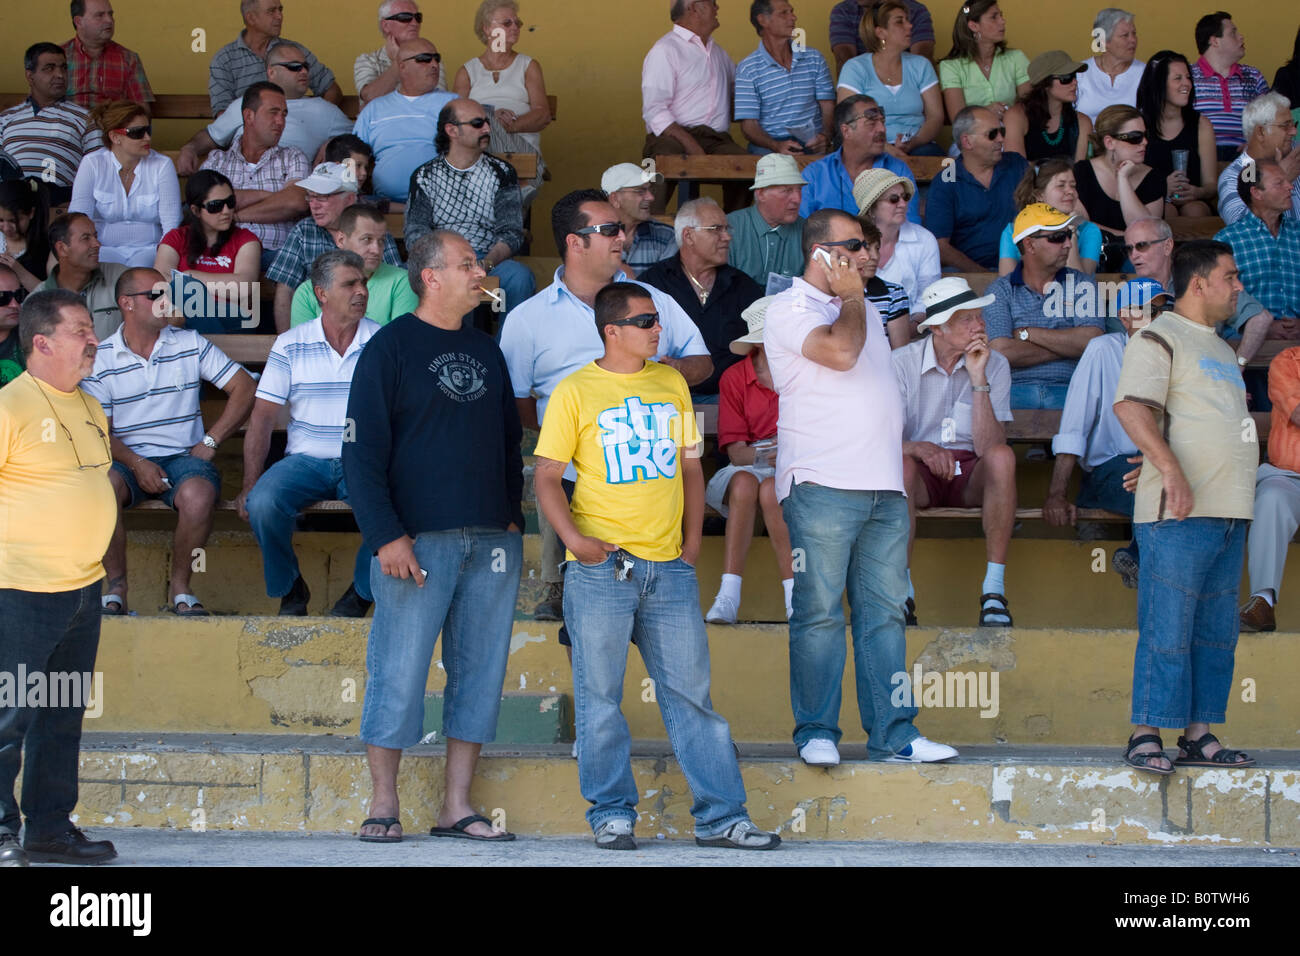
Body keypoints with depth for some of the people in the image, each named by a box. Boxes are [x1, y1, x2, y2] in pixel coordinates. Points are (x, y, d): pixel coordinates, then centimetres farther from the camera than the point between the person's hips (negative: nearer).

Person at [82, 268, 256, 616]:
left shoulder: (190, 344, 8)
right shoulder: (100, 360, 5)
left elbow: (244, 388, 8)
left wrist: (210, 442, -2)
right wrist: (136, 463, -16)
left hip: (183, 456, 0)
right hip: (128, 459, 0)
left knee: (198, 494, -35)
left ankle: (181, 587, -14)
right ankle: (116, 587, -19)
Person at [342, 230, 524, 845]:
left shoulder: (486, 350, 17)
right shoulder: (390, 349, -1)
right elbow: (362, 449, -6)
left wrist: (512, 515, 10)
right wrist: (386, 535, -14)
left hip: (492, 540, 6)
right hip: (418, 539, -5)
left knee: (480, 671, 4)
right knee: (399, 671, -6)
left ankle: (456, 806, 9)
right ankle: (384, 805, 3)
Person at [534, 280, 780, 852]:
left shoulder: (671, 384, 13)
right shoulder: (575, 392, 0)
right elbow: (547, 476, -1)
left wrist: (691, 547, 10)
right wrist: (572, 537, -16)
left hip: (669, 568, 4)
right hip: (600, 567, -3)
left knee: (692, 692, 3)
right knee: (600, 696, 0)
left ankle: (720, 816, 5)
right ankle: (611, 814, 10)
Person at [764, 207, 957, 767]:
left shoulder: (863, 309, 23)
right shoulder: (790, 310, -3)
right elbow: (841, 352, -20)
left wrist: (915, 447, 18)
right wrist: (851, 297, -4)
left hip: (884, 489, 7)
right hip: (822, 487, -7)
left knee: (884, 613, 4)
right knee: (820, 612, -5)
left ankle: (893, 735, 5)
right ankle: (816, 732, 1)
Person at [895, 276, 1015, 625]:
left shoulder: (994, 365, -3)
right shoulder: (901, 363, -6)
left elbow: (987, 447, -15)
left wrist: (979, 380, -22)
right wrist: (920, 448, -35)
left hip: (972, 479, 1)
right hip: (922, 479, -1)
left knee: (1002, 456, -32)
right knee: (901, 463, -35)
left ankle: (994, 589, -31)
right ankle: (902, 591, -31)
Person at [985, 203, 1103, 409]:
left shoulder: (1082, 285, 16)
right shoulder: (1001, 290, 10)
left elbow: (1092, 342, -1)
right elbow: (1001, 352, -6)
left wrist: (1027, 334, -1)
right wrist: (1067, 347, -2)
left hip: (1066, 391, 2)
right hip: (1015, 390, -2)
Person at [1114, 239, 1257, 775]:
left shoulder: (1219, 347, 24)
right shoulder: (1159, 338, -5)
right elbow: (1131, 407, -18)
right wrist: (1172, 471, -27)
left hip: (1230, 511, 9)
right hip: (1179, 511, -9)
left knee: (1216, 633, 8)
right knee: (1168, 629, -10)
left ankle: (1199, 736, 12)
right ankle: (1146, 737, -7)